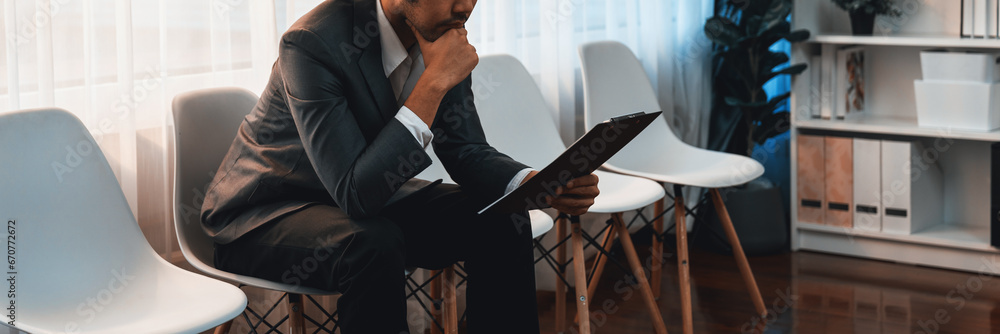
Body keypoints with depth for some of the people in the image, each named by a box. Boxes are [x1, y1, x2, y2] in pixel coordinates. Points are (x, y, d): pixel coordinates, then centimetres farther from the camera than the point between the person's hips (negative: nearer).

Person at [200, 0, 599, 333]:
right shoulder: (310, 43, -31)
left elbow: (466, 152, -1)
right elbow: (356, 193, -35)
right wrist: (433, 84, -38)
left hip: (367, 197, 7)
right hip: (266, 213, -6)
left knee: (500, 221, -12)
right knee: (375, 243, -36)